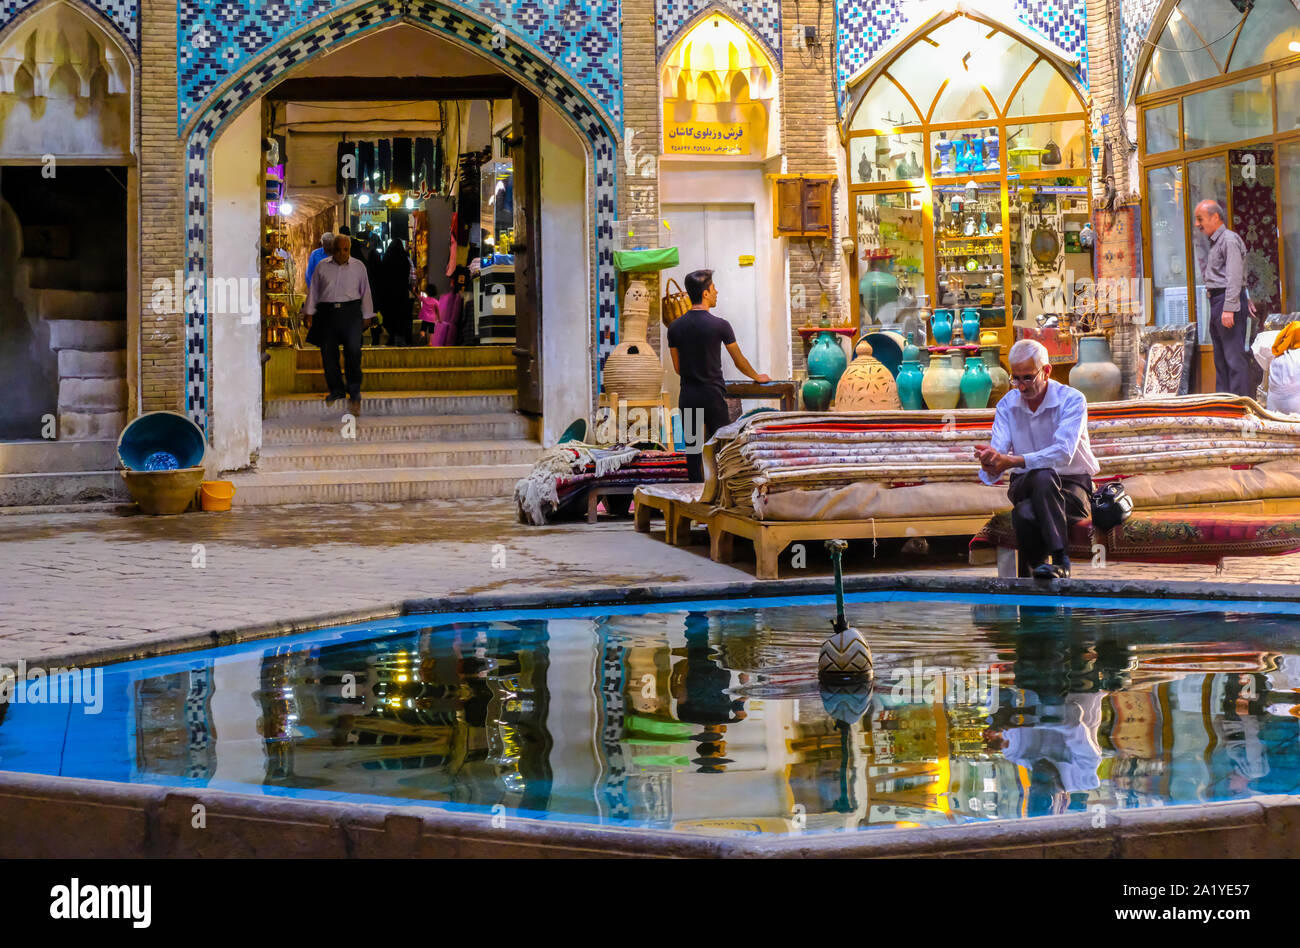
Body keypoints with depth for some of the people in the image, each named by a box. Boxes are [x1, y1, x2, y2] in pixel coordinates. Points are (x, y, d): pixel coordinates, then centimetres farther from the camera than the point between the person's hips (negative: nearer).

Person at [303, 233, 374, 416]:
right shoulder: (322, 267, 10)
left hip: (351, 312, -2)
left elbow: (365, 291, 13)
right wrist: (309, 312, 11)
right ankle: (336, 390, 17)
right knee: (328, 353, 2)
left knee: (353, 349, -15)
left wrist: (367, 316, 12)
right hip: (327, 312, 2)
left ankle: (355, 393, -9)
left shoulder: (358, 267, 9)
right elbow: (313, 290, 14)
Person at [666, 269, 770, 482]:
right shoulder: (719, 325, -9)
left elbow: (677, 368, 10)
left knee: (693, 450, 7)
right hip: (713, 396, -4)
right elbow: (739, 361, 3)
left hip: (688, 397, 4)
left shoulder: (675, 327, 2)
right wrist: (757, 377, 22)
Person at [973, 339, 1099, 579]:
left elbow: (1063, 454, -26)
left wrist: (1013, 461, -36)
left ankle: (1059, 561, -37)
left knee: (1044, 477, -39)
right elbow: (999, 450, -8)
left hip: (1072, 485, -3)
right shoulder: (1007, 405, 5)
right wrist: (990, 466, -35)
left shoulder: (1072, 400, -10)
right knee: (1025, 514, -35)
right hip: (1026, 485, 3)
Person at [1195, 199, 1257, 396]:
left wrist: (1229, 308, -24)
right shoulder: (1215, 243, 20)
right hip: (1216, 302, 10)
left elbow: (1234, 277, -18)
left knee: (1234, 357, -11)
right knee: (1220, 358, 12)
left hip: (1229, 300, -10)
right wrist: (1246, 299, 22)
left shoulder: (1229, 240, -10)